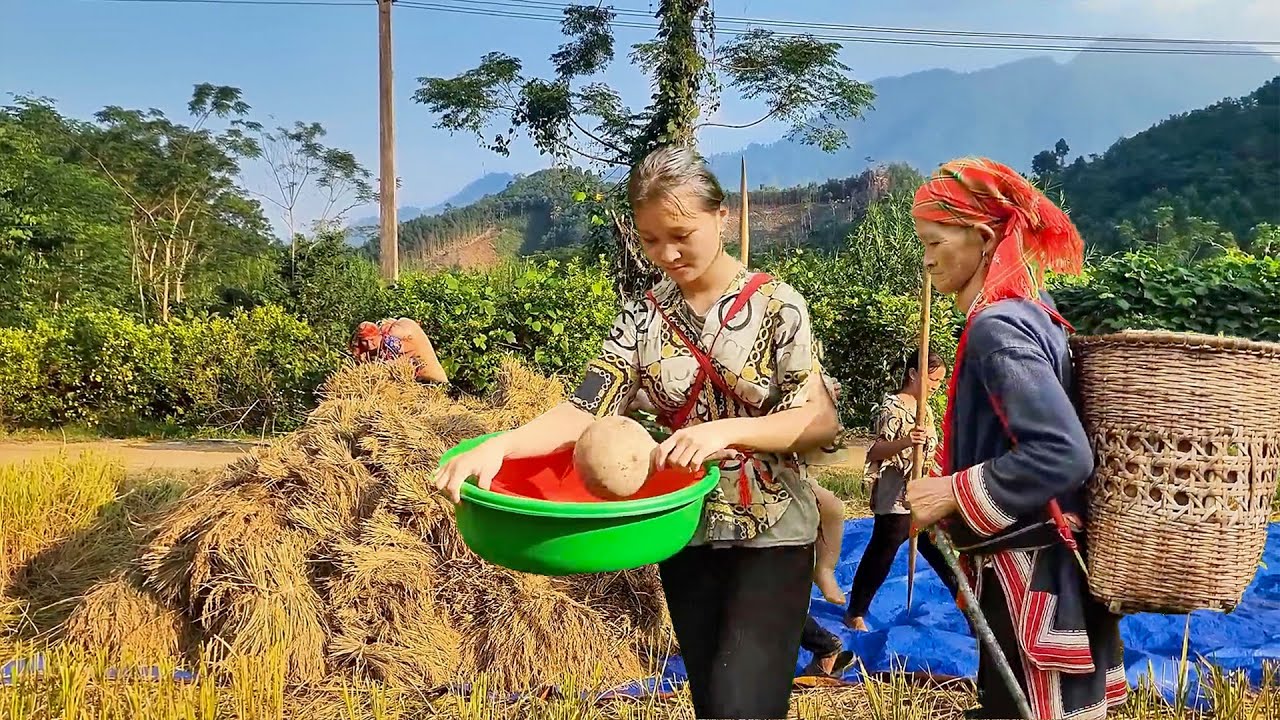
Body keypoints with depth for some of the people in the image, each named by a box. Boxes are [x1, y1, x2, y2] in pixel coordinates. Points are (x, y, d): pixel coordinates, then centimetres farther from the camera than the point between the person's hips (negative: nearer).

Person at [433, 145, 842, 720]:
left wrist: (725, 430, -27)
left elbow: (821, 421, -11)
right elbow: (586, 410, -12)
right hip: (684, 534, 4)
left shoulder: (776, 306, -8)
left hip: (771, 534, -3)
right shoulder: (642, 319, -1)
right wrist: (498, 445, -30)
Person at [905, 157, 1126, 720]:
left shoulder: (996, 327, -20)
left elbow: (1062, 455, -27)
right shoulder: (1029, 314, 10)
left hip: (1028, 574, -9)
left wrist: (953, 494, -20)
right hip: (1046, 567, 9)